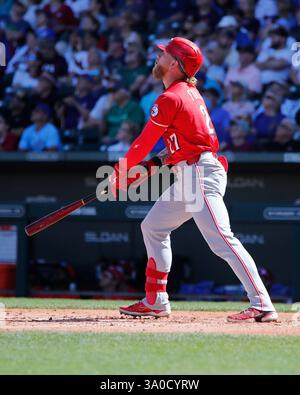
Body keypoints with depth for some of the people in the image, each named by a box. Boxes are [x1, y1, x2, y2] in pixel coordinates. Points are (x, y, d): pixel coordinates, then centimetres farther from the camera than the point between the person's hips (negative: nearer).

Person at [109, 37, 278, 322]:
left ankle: (262, 305, -26)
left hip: (202, 174, -11)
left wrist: (119, 172, 4)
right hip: (189, 177, 11)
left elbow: (144, 143, -7)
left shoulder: (170, 98, -13)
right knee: (153, 227, 18)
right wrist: (156, 163, 13)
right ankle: (155, 302, 23)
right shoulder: (189, 92, 16)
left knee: (221, 239, -19)